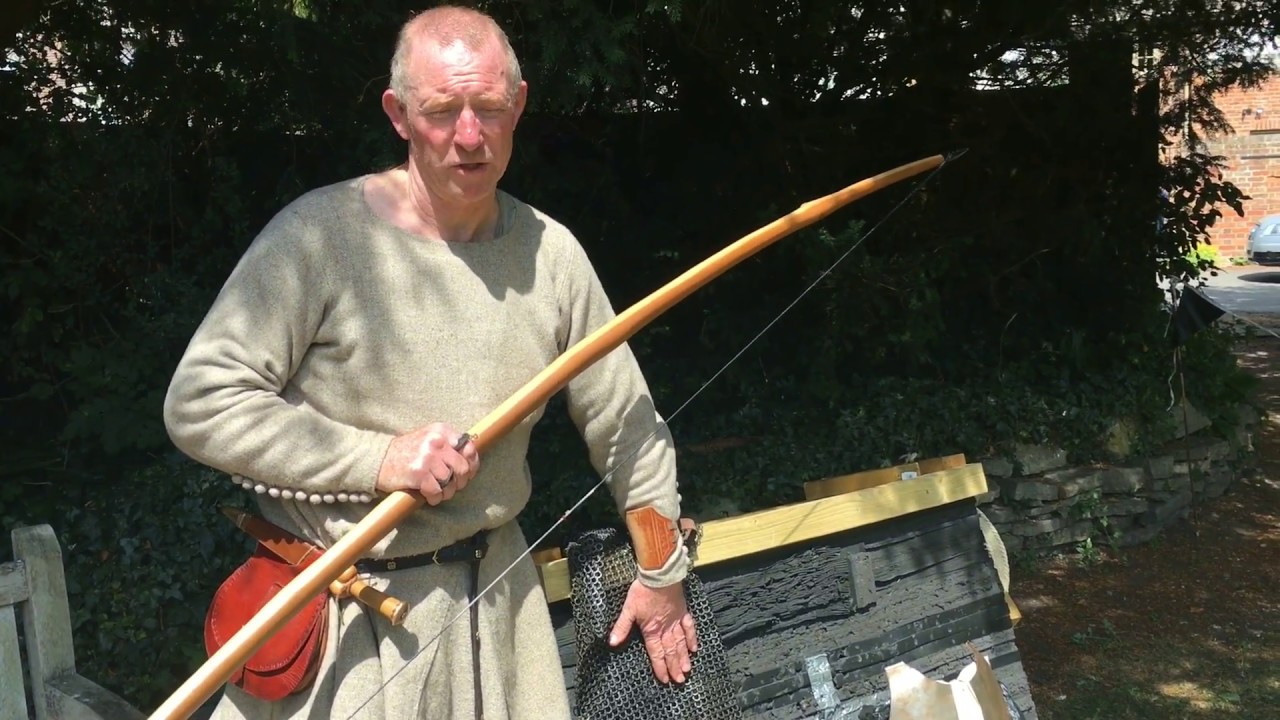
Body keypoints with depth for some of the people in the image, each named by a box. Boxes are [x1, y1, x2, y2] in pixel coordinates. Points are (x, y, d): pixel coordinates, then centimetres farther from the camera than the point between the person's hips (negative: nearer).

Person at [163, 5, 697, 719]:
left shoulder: (551, 251, -3)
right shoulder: (319, 234, -16)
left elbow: (627, 420, 7)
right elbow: (199, 404, -17)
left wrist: (662, 572, 14)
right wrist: (378, 459, -22)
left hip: (498, 598, 4)